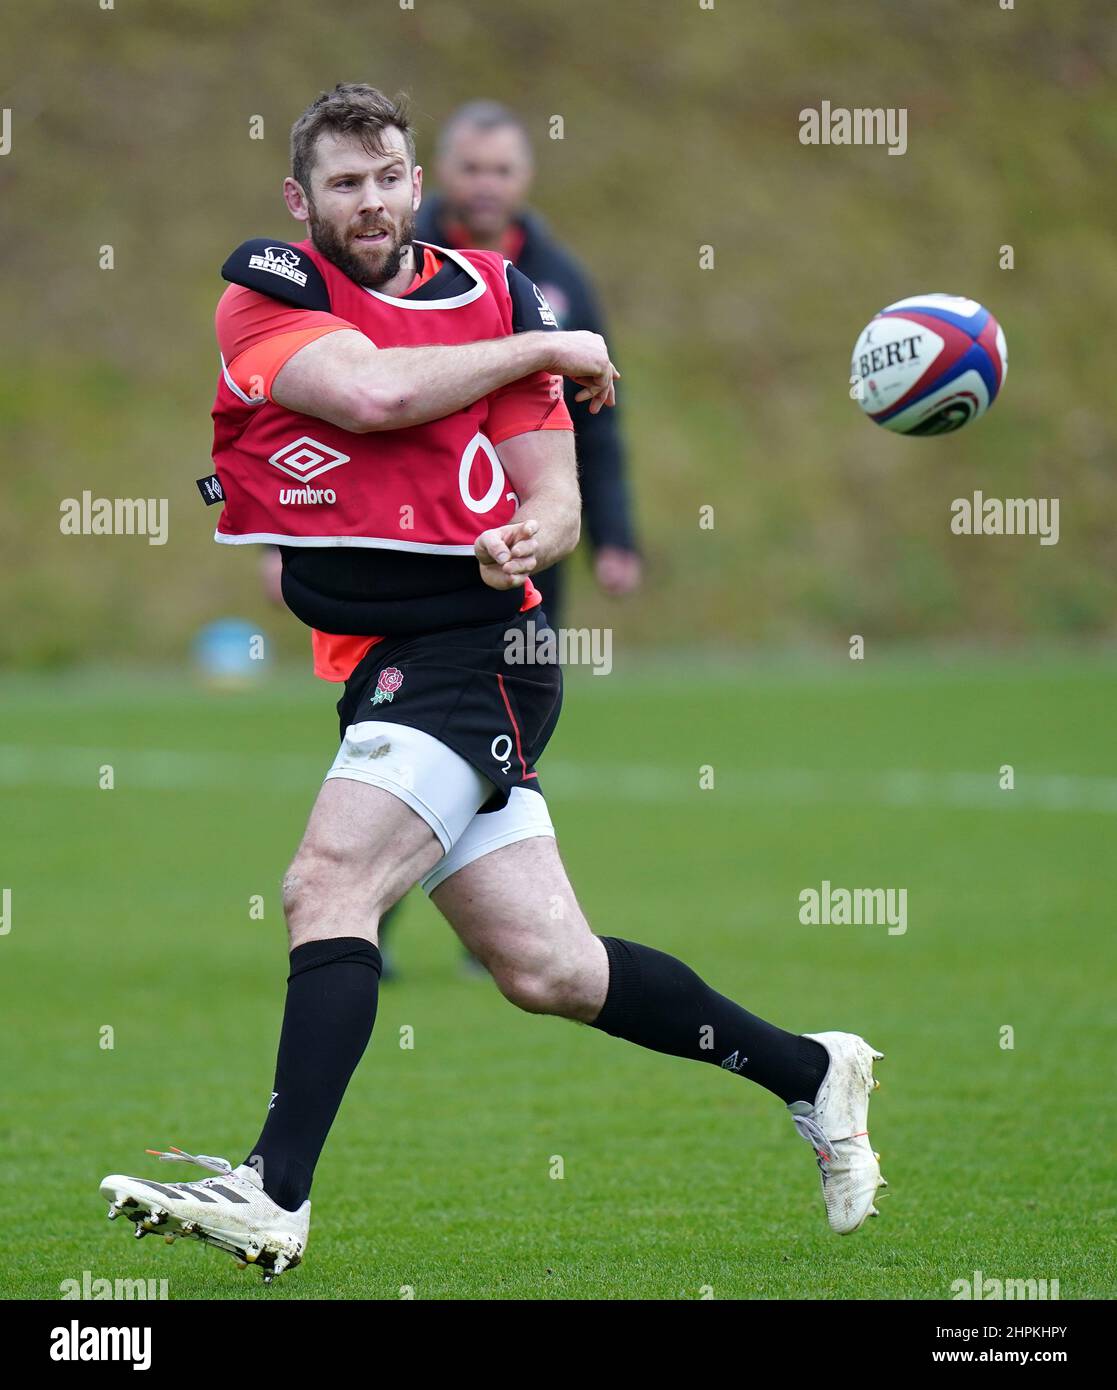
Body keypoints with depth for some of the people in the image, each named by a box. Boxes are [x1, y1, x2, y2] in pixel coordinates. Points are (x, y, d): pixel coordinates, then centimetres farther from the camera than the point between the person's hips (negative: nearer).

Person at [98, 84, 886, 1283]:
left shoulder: (491, 293, 6)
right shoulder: (264, 288, 5)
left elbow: (555, 501, 7)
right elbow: (372, 389, -14)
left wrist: (531, 537, -17)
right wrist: (544, 350, -5)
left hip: (470, 639, -3)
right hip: (372, 666, 3)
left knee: (329, 883, -22)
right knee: (548, 969, 3)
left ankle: (273, 1197, -28)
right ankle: (809, 1072, 22)